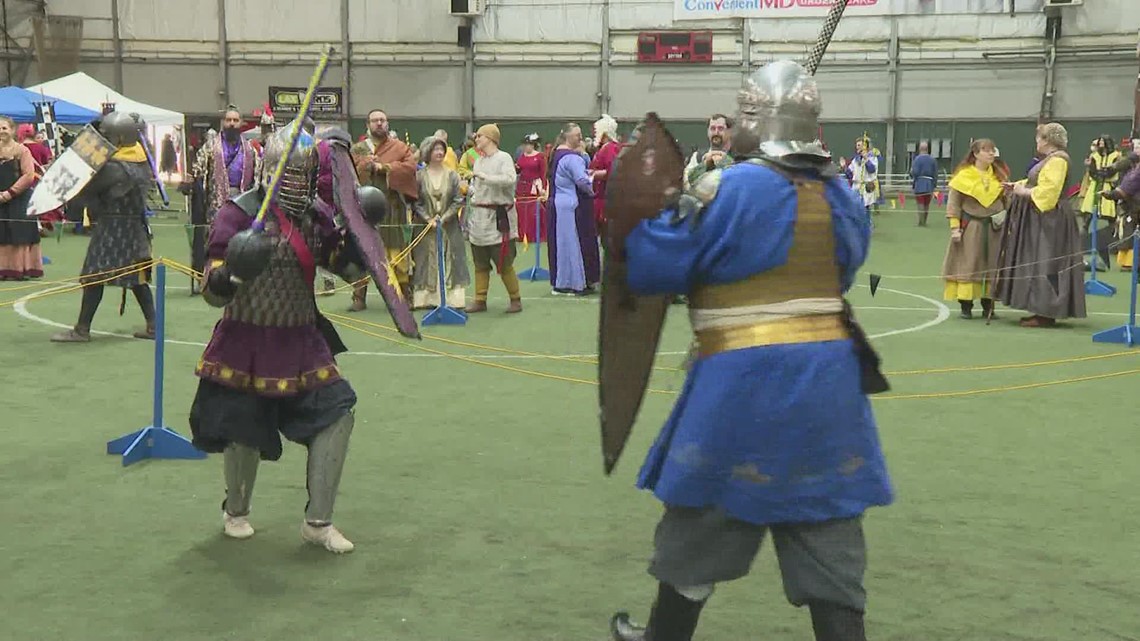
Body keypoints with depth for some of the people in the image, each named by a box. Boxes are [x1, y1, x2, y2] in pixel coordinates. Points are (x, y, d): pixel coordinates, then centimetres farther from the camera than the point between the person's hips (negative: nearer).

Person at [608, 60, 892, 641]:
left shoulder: (731, 190, -14)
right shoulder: (841, 196, 6)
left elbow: (650, 265, -11)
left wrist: (644, 219, 8)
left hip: (744, 379, -5)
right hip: (827, 374, 5)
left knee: (700, 521, 15)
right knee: (825, 532, 11)